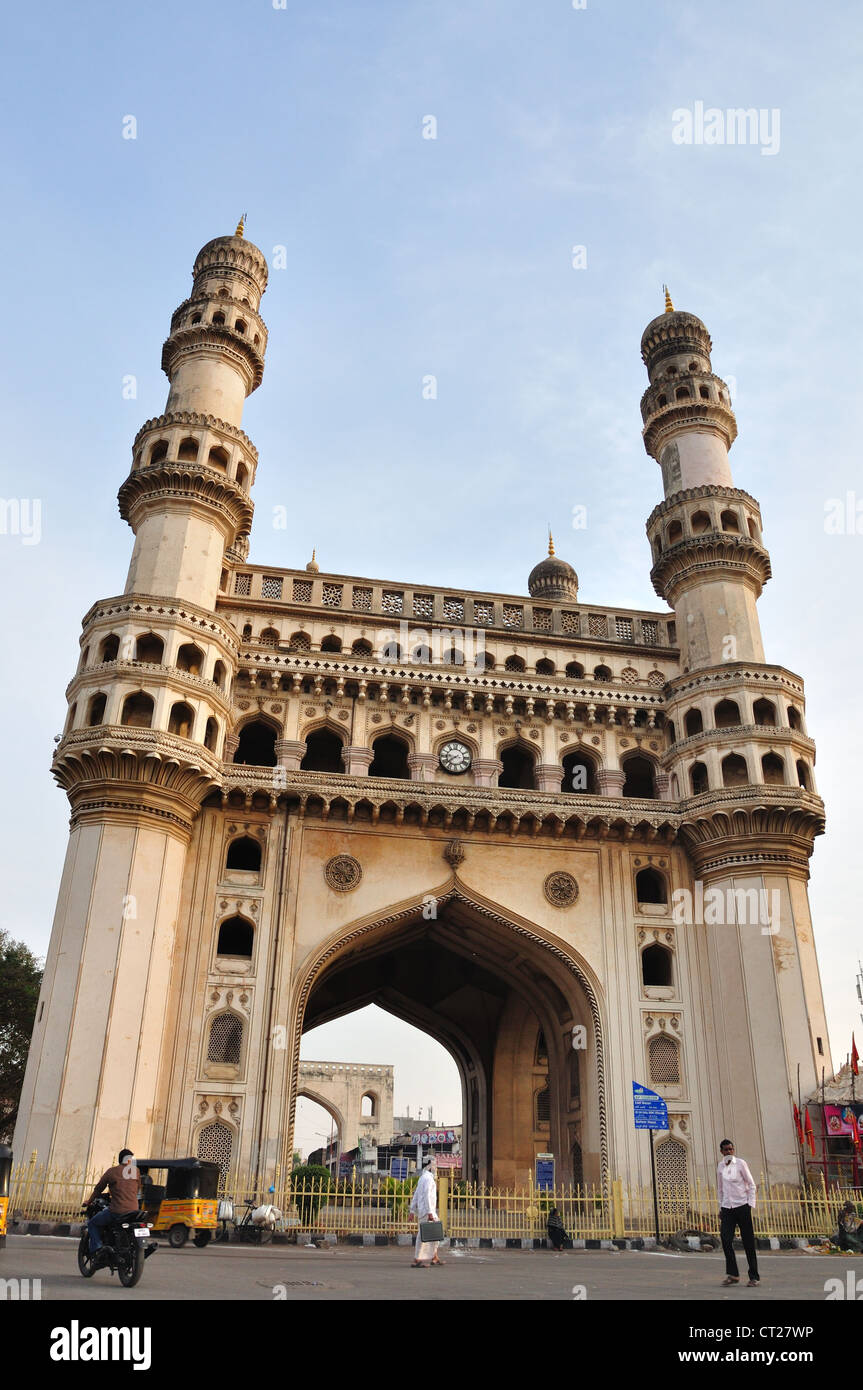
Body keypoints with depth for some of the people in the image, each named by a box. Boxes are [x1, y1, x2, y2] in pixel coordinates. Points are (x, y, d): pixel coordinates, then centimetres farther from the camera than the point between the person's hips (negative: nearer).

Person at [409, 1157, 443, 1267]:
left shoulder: (422, 1178, 18)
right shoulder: (428, 1178, -13)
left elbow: (415, 1195, 19)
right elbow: (427, 1196, -21)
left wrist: (413, 1211, 20)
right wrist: (430, 1213, -24)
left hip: (422, 1210, 10)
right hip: (427, 1210, -10)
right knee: (424, 1236, -8)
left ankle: (434, 1258, 23)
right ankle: (416, 1261, -7)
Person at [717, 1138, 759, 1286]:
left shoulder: (741, 1163, -3)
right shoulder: (720, 1166, 9)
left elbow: (751, 1185, 0)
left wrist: (751, 1206, -7)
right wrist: (721, 1207, 16)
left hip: (742, 1206, -3)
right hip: (727, 1208, 3)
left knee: (748, 1242, -1)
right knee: (726, 1239, -10)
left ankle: (754, 1277, 9)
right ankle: (732, 1274, -1)